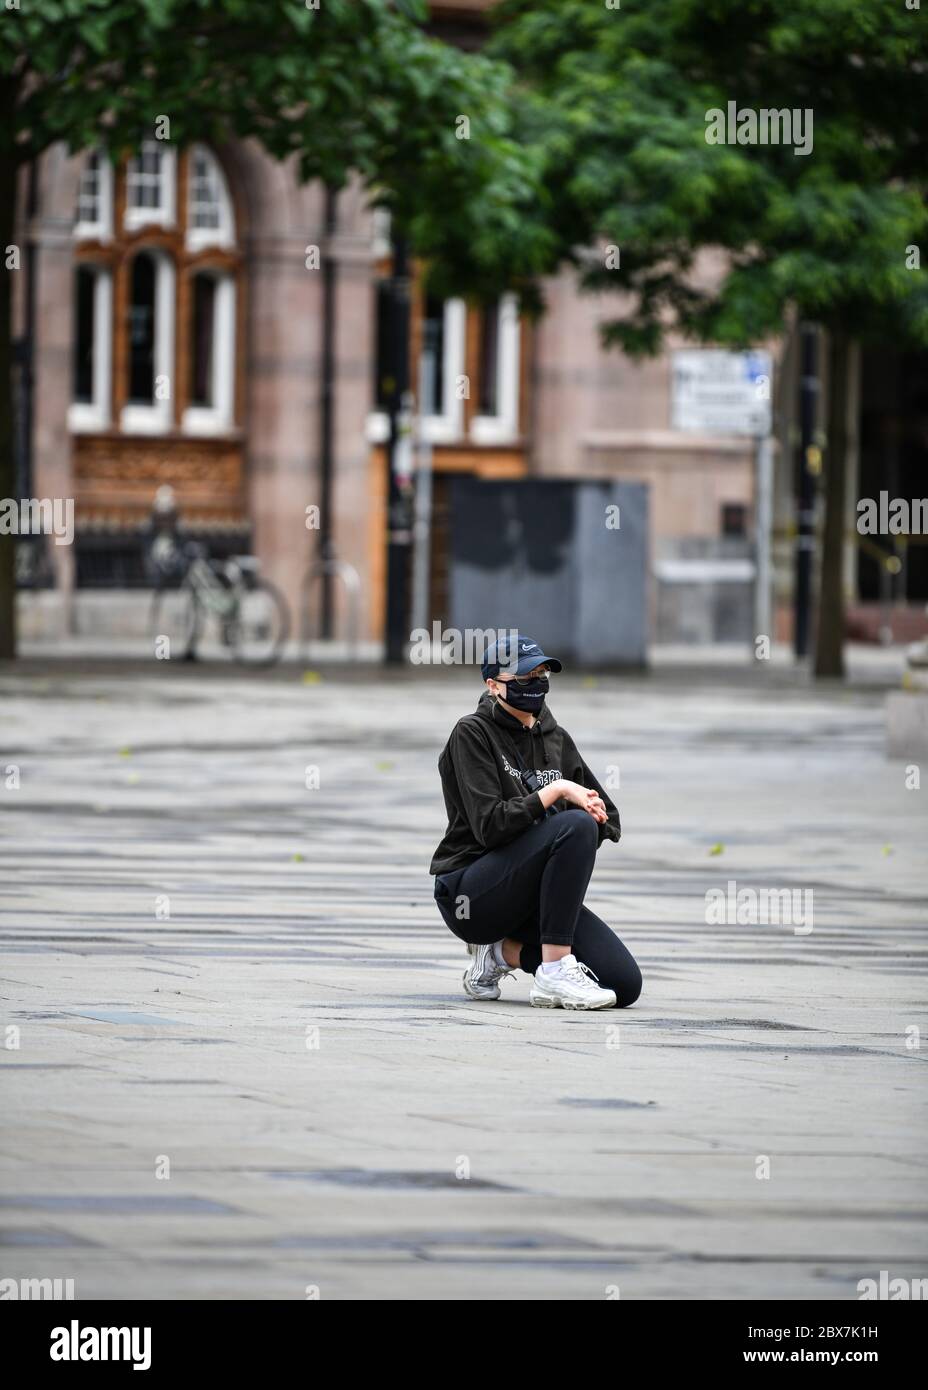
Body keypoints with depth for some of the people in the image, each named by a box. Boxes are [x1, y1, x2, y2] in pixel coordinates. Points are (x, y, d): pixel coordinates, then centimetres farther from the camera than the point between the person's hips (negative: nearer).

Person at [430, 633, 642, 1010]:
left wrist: (595, 814, -7)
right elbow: (489, 825, -18)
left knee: (624, 985, -14)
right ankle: (555, 973, -31)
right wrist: (556, 791, -18)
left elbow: (608, 819, 16)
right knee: (576, 824, -32)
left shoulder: (555, 738, 14)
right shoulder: (472, 734, -6)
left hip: (532, 897, 7)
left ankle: (503, 953, 6)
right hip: (471, 891, -7)